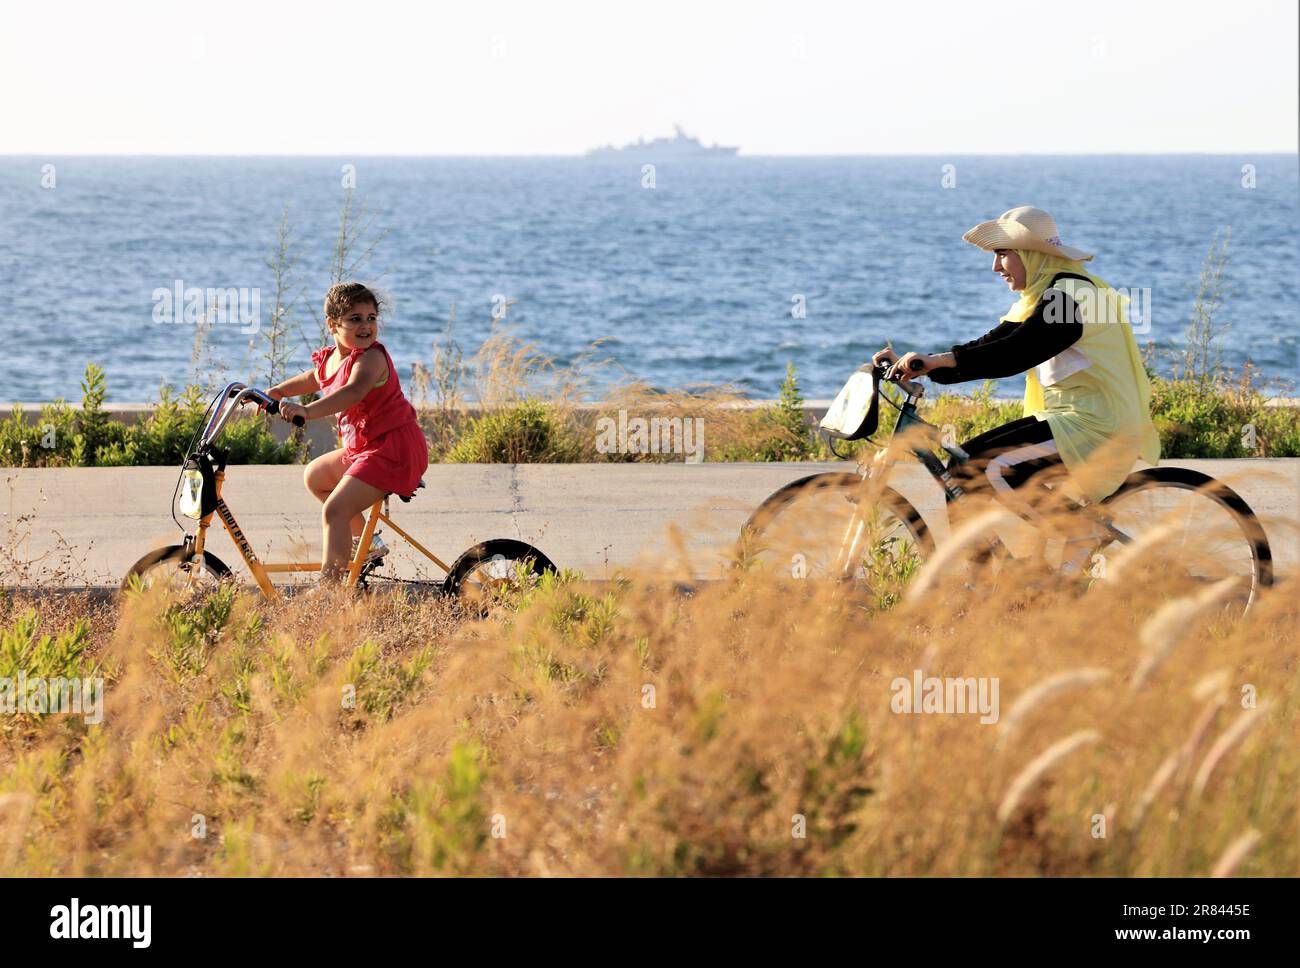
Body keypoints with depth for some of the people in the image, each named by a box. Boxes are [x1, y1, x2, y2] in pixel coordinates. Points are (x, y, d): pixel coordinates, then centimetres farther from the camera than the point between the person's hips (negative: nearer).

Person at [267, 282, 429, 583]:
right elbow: (313, 378, 34)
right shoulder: (329, 359, 8)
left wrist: (307, 411, -53)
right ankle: (367, 542, 31)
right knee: (315, 476, 28)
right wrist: (274, 392, 26)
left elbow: (354, 391, -43)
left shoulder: (370, 358, -21)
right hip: (364, 447, 10)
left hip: (393, 449, -10)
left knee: (334, 511, -20)